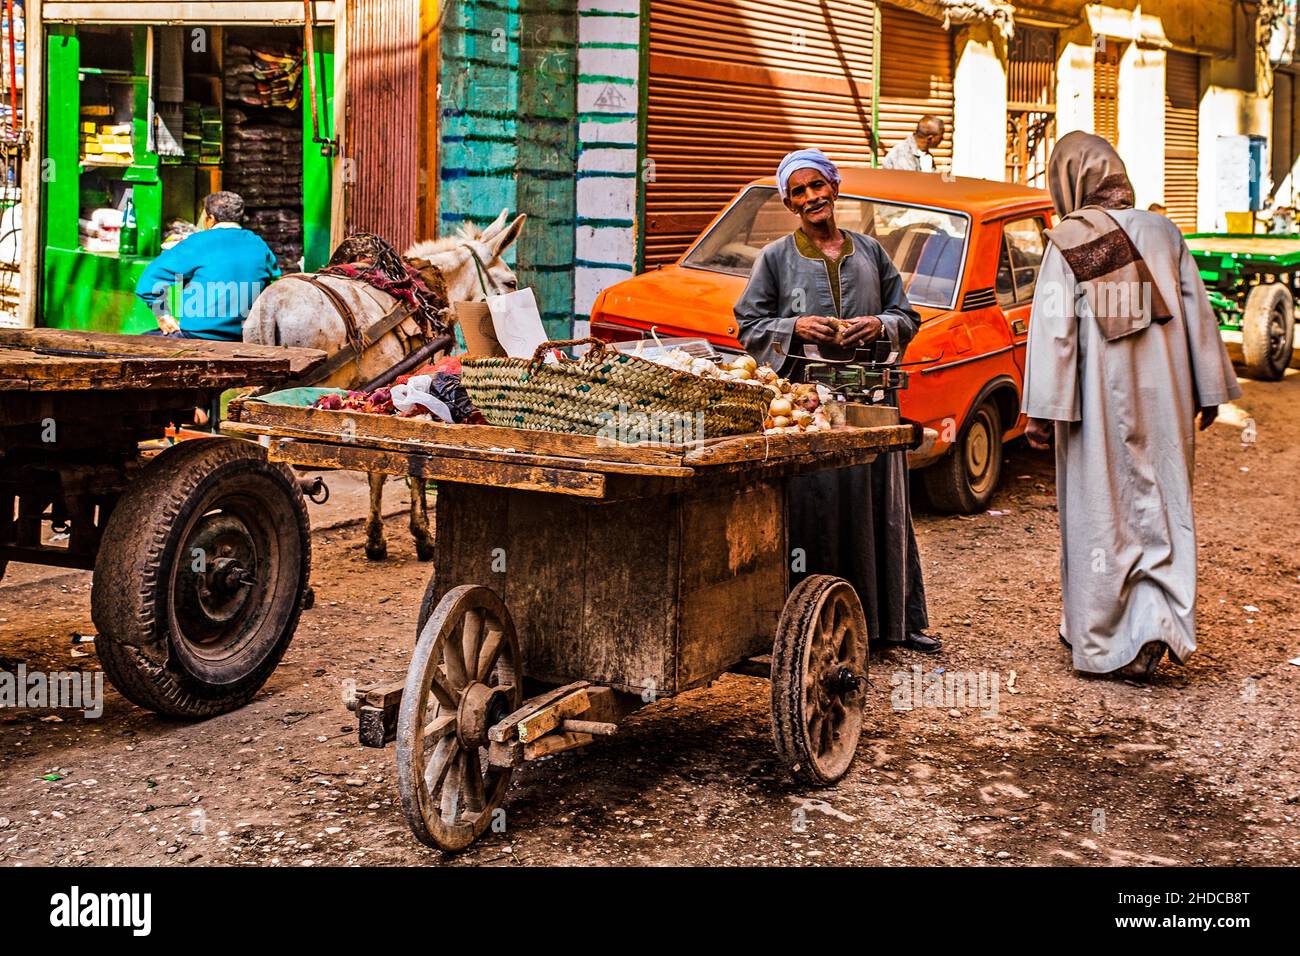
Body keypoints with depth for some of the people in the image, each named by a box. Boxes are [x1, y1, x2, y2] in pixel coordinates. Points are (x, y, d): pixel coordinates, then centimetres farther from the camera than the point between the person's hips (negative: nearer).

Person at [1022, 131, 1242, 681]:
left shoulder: (1067, 244, -8)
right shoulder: (1163, 232, 4)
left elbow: (1054, 329, -12)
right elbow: (1197, 312, 6)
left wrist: (1041, 410, -10)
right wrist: (1209, 389, 14)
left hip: (1100, 403, -3)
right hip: (1162, 397, 3)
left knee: (1101, 512, 5)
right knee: (1161, 503, 11)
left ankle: (1107, 642, 9)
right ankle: (1160, 620, -1)